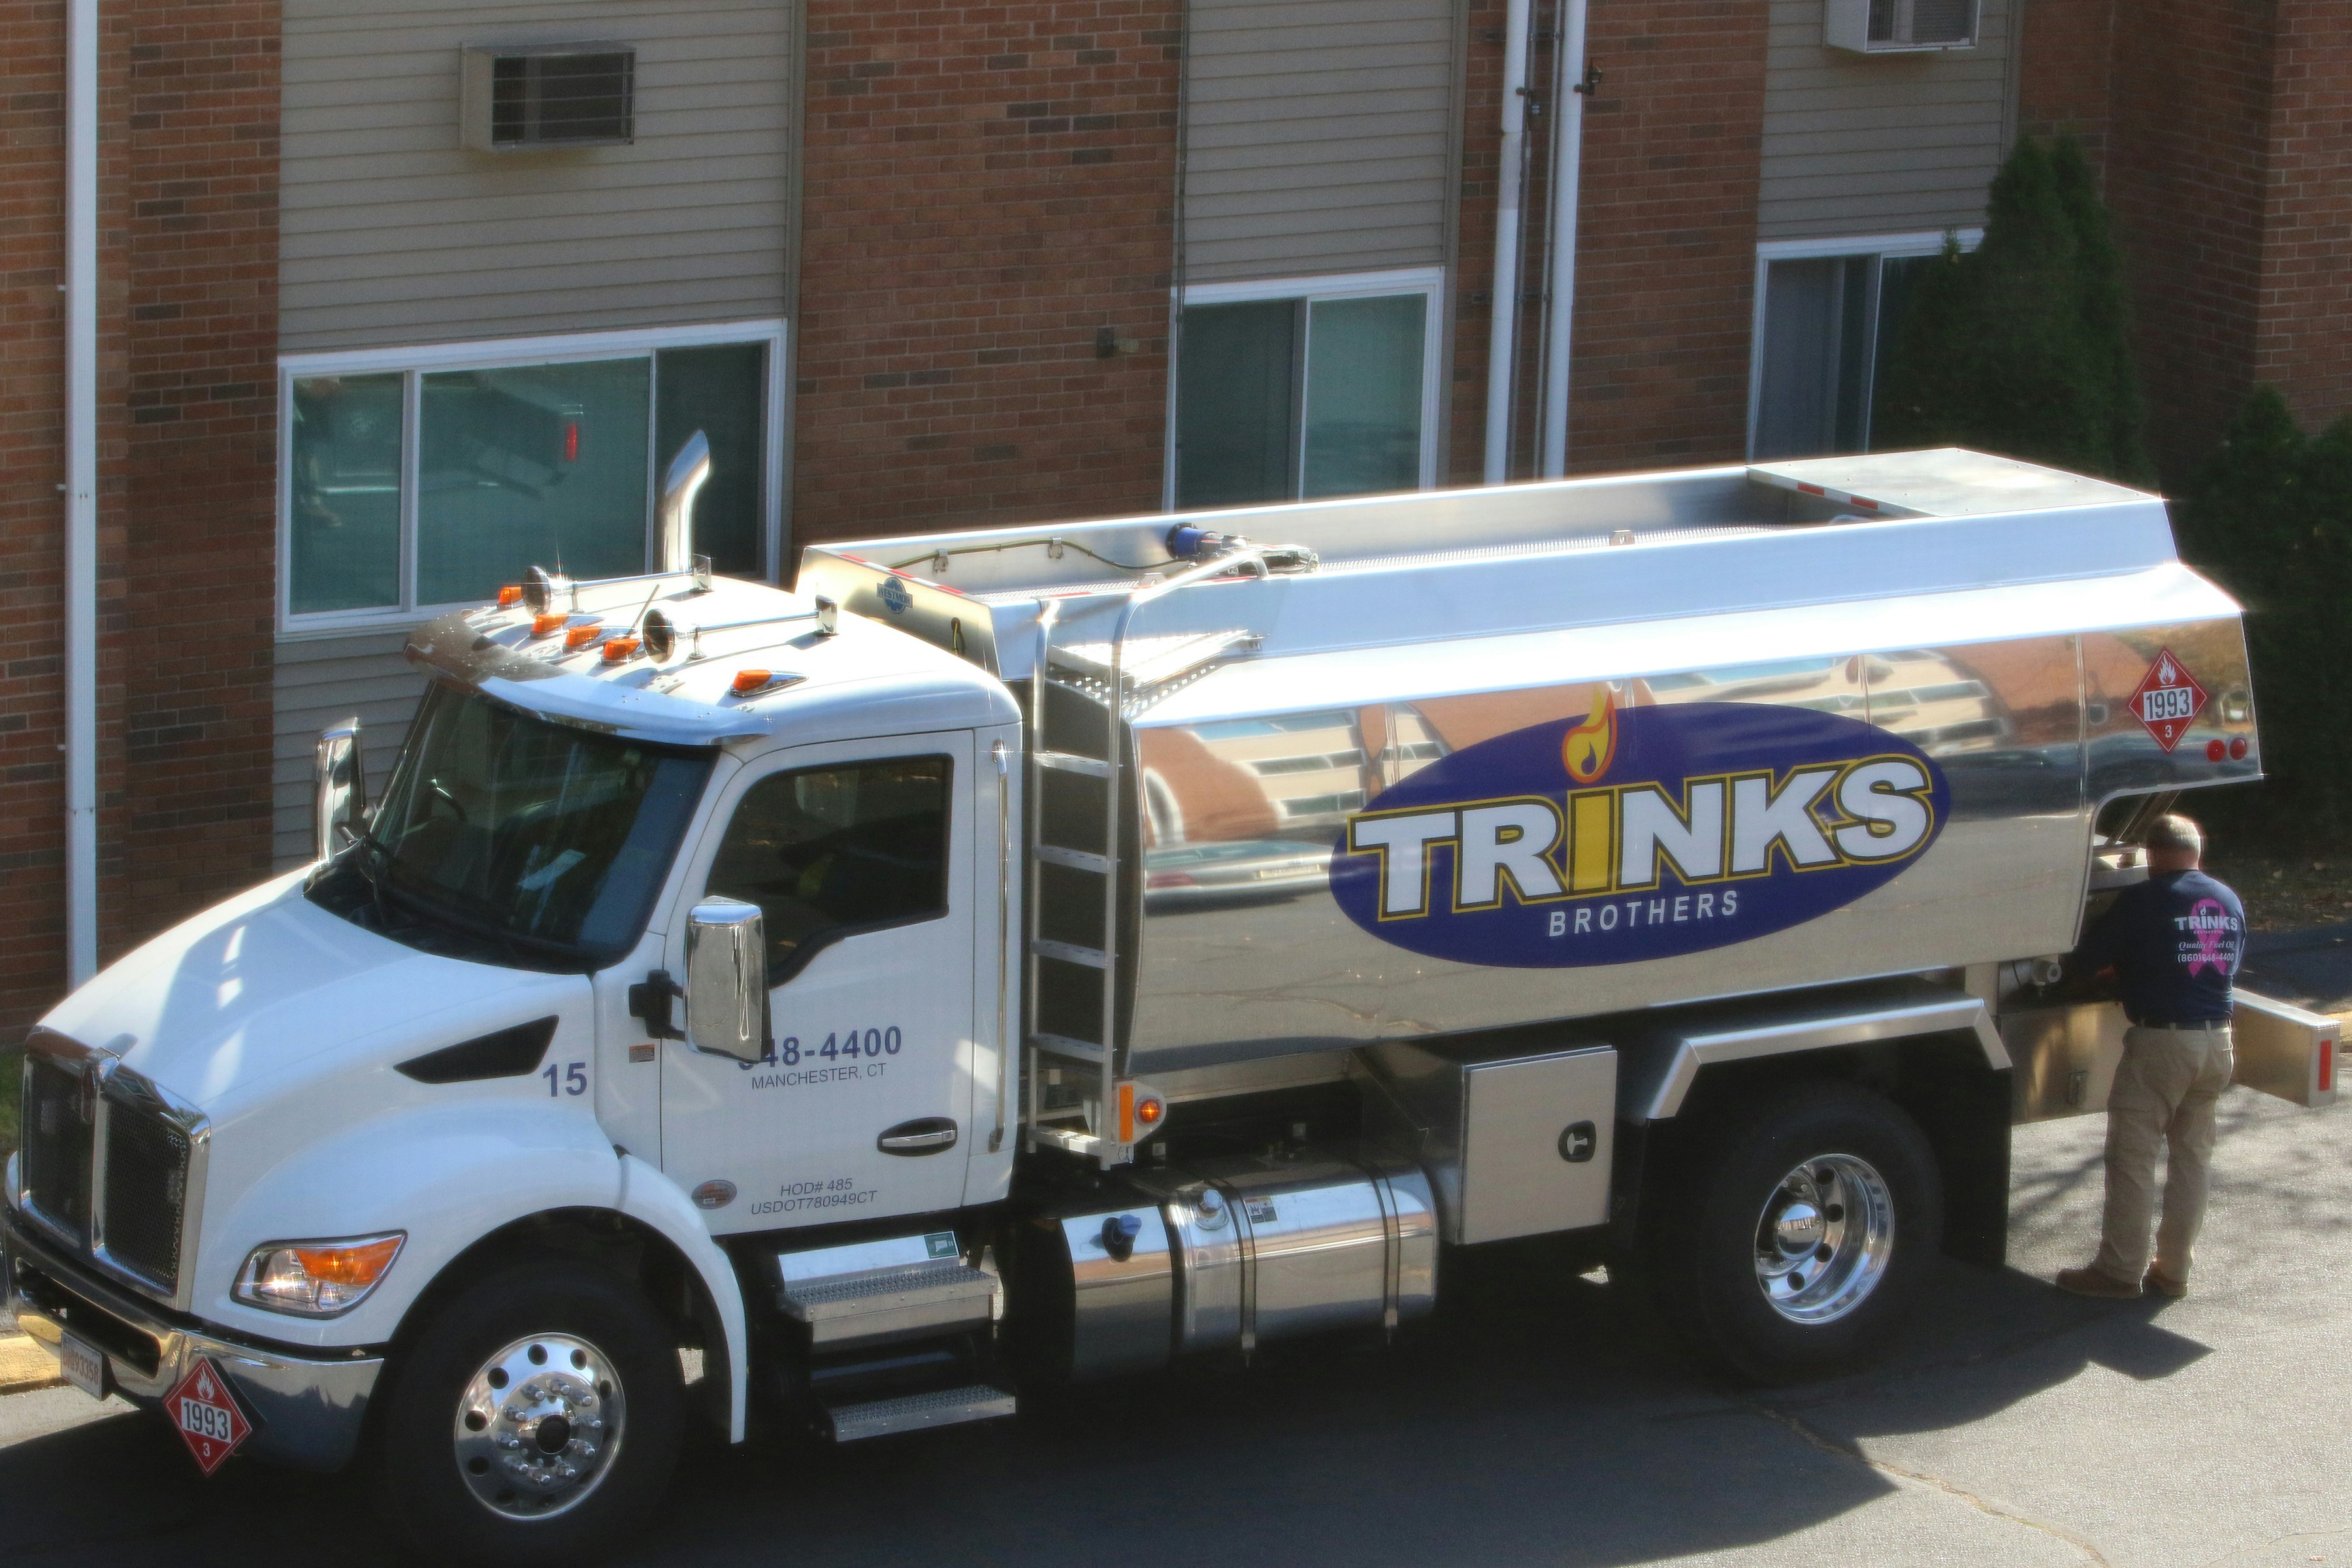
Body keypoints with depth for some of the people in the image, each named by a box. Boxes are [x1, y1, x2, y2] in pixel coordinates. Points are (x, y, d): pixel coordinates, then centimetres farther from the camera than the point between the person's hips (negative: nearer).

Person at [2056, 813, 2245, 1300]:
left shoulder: (2143, 900, -10)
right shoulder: (2229, 903, 10)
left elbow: (2086, 961, -8)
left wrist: (2125, 964, 15)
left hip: (2161, 1040, -7)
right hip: (2216, 1041, 7)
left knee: (2132, 1155, 0)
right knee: (2192, 1156, 12)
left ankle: (2121, 1270, 1)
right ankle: (2173, 1270, 16)